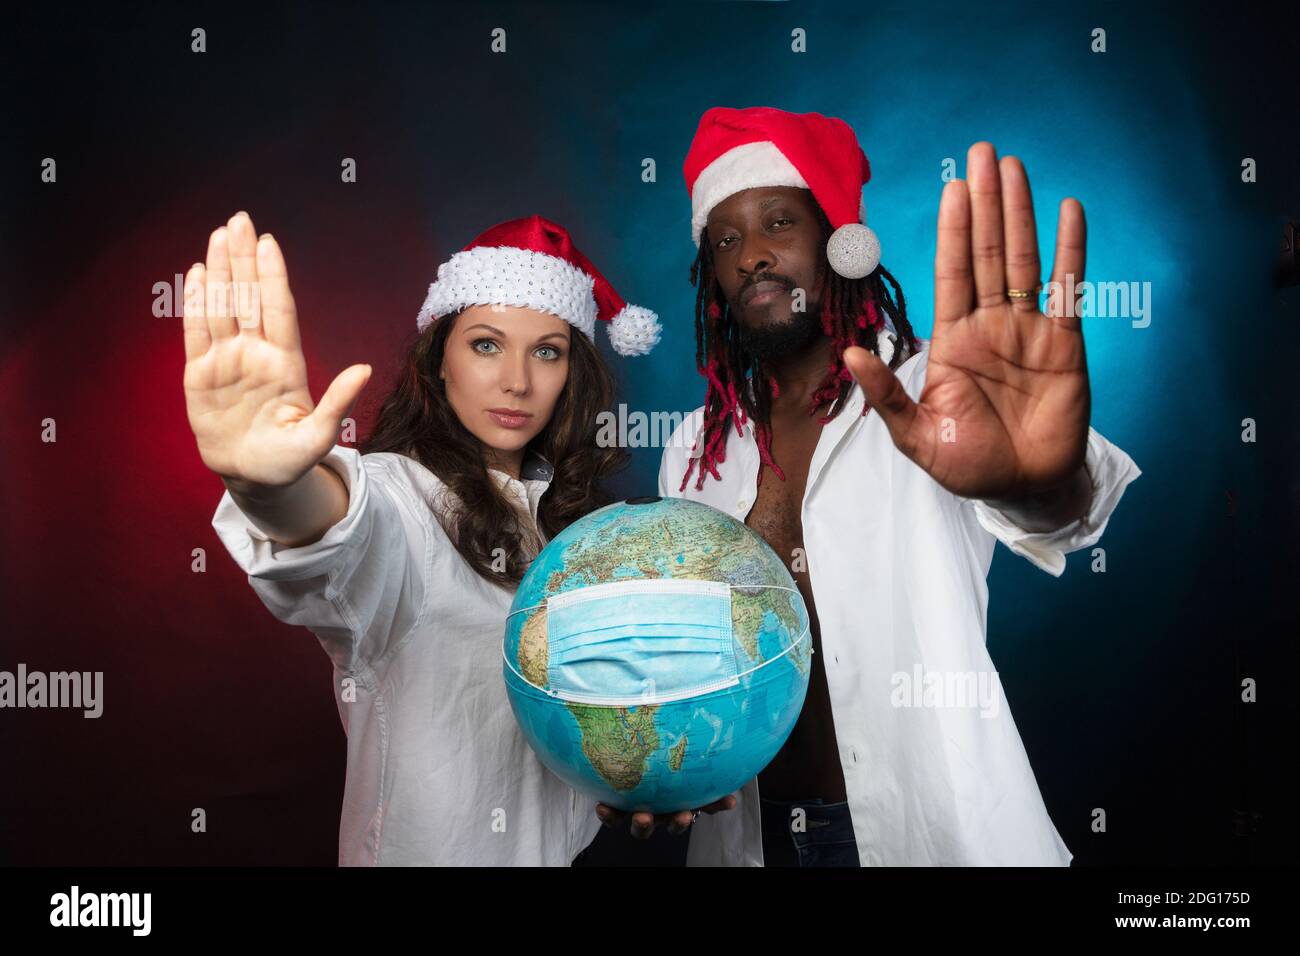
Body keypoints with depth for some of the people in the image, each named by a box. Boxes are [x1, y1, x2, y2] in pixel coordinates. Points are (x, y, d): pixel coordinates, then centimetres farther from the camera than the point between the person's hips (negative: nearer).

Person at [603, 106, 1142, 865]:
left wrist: (1039, 483, -55)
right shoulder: (694, 452, 2)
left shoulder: (933, 400, -13)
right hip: (750, 833, 4)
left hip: (928, 829, -3)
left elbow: (1054, 511, -34)